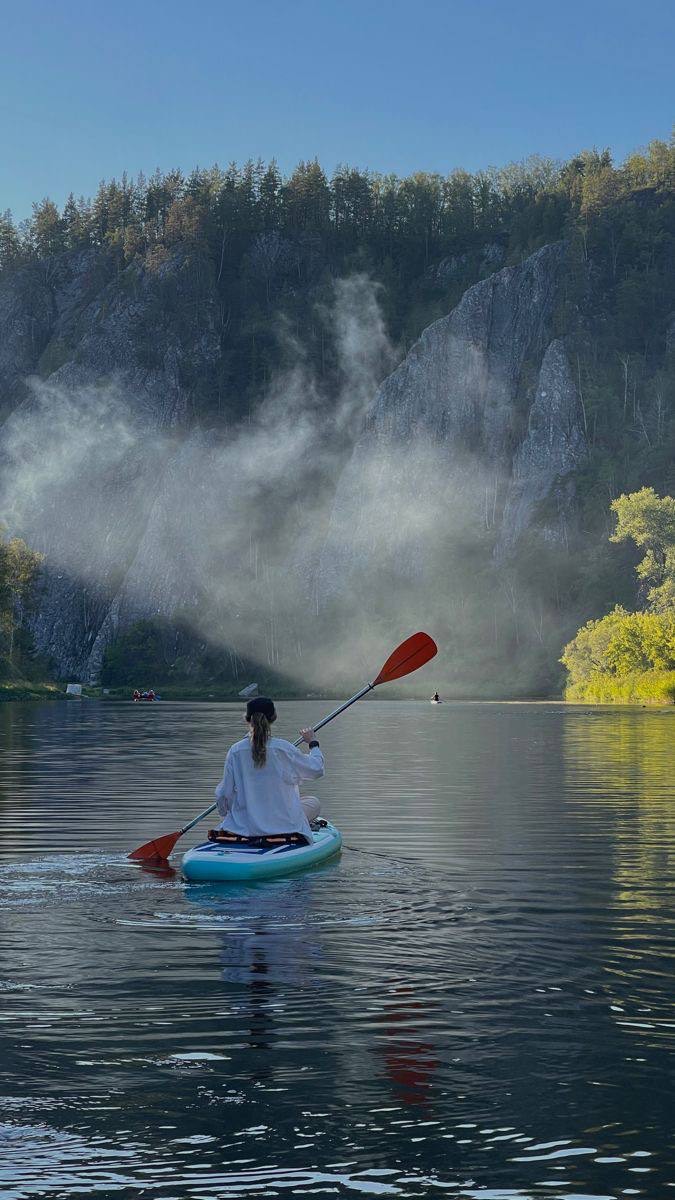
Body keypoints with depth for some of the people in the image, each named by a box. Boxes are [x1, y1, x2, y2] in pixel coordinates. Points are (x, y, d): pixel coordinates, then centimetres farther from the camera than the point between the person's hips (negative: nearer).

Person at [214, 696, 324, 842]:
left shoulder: (235, 751, -10)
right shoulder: (284, 748, -14)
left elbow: (224, 793, -4)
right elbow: (317, 769, 0)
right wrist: (313, 743, 18)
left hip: (243, 828, 2)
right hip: (283, 823, -2)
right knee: (313, 803, 24)